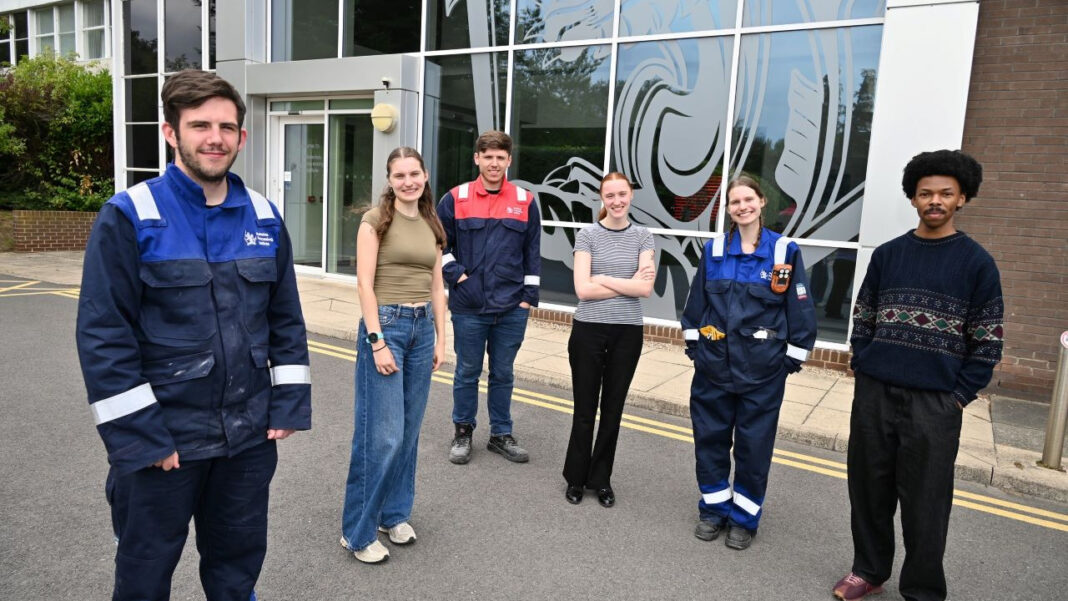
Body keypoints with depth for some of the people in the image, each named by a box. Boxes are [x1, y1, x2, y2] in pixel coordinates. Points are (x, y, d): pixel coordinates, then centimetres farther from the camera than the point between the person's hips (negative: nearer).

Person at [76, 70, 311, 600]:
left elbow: (286, 319, 6)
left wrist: (287, 405, 1)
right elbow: (103, 337, -13)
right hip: (162, 441, -3)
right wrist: (140, 438, -15)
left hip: (251, 437, 3)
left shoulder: (264, 217, 2)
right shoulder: (129, 217, -10)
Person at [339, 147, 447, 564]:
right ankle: (358, 531, 11)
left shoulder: (430, 225, 13)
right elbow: (365, 284, -11)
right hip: (386, 324, -6)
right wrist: (377, 341, -16)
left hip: (422, 328, 6)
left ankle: (394, 514, 28)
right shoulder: (376, 220, -5)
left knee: (408, 431, 12)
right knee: (381, 435, -4)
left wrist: (440, 339, 10)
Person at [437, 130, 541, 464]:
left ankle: (501, 434, 27)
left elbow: (532, 254, 6)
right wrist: (456, 274, -5)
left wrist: (529, 297, 3)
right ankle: (463, 433, 28)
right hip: (468, 307, -1)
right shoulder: (455, 199, -1)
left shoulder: (525, 202, 3)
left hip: (512, 310, 1)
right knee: (467, 372, 11)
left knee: (503, 374, 12)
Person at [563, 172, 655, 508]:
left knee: (613, 409, 12)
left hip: (627, 333, 2)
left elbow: (646, 288, -9)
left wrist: (604, 280, -13)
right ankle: (576, 477, 24)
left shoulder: (642, 236, 3)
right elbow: (583, 290, -13)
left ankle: (601, 478, 28)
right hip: (588, 330, -2)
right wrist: (630, 284, -11)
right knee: (585, 410, 6)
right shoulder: (587, 235, -3)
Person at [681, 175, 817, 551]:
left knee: (754, 443, 7)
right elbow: (696, 302, 9)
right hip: (713, 364, 2)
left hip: (762, 370, -2)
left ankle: (744, 518, 25)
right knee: (710, 436, 10)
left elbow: (800, 310, -1)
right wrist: (693, 346, 7)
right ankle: (714, 509, 28)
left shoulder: (785, 251, -4)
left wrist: (792, 360, -2)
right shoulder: (714, 250, 3)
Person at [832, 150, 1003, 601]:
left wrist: (959, 396, -6)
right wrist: (863, 371, 4)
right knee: (868, 489, 11)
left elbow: (987, 341, -1)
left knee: (924, 501, 3)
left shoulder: (976, 262, 0)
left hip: (935, 403, -3)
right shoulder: (887, 254, 8)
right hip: (873, 394, 3)